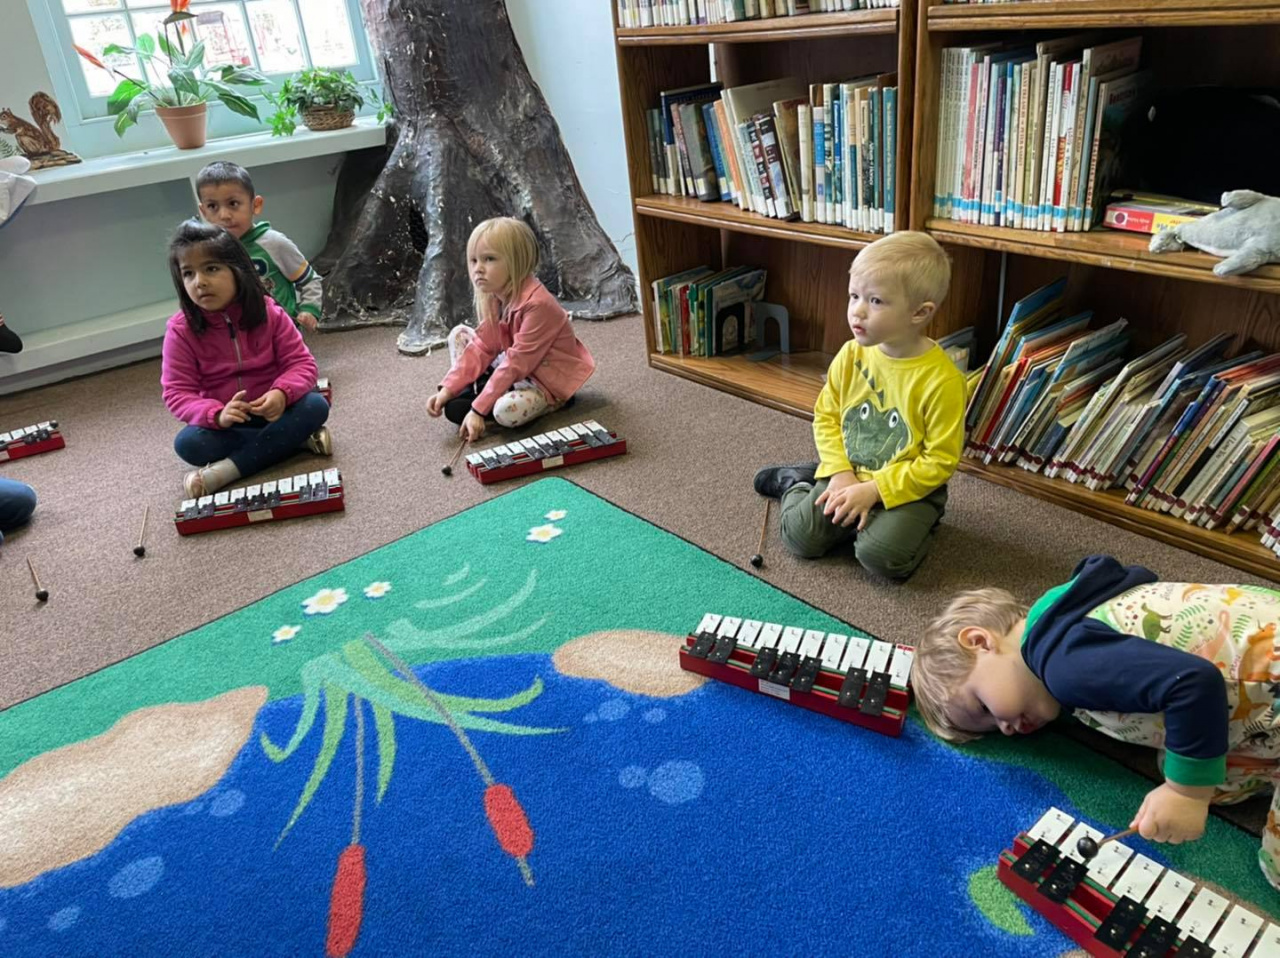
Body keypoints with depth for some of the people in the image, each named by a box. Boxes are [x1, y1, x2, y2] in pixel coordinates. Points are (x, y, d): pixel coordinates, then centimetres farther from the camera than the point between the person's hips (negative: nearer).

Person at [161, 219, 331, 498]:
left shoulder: (268, 313, -10)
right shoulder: (181, 330, -11)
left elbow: (301, 363, -9)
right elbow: (177, 392, -11)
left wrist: (282, 393, -32)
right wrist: (216, 414, -32)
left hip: (272, 411, 1)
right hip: (223, 421, 0)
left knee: (316, 405, -26)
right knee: (187, 443, -29)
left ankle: (228, 470, -28)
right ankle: (296, 439, -24)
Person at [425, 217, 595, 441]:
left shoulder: (538, 304, -30)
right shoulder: (493, 298, -2)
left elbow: (516, 364, -30)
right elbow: (481, 347, -2)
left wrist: (478, 410, -31)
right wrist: (448, 388, -14)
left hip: (547, 381, -9)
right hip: (514, 368, 9)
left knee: (507, 411, -37)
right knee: (459, 333, 6)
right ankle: (471, 390, -2)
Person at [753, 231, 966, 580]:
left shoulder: (941, 379, -21)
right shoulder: (851, 356, -7)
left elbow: (940, 461, -17)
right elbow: (826, 415, 4)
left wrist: (872, 490, -21)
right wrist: (841, 474, -10)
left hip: (908, 488, -3)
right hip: (849, 476, 4)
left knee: (881, 554, -26)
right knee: (801, 534, -10)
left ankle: (913, 524, 8)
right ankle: (797, 482, 21)